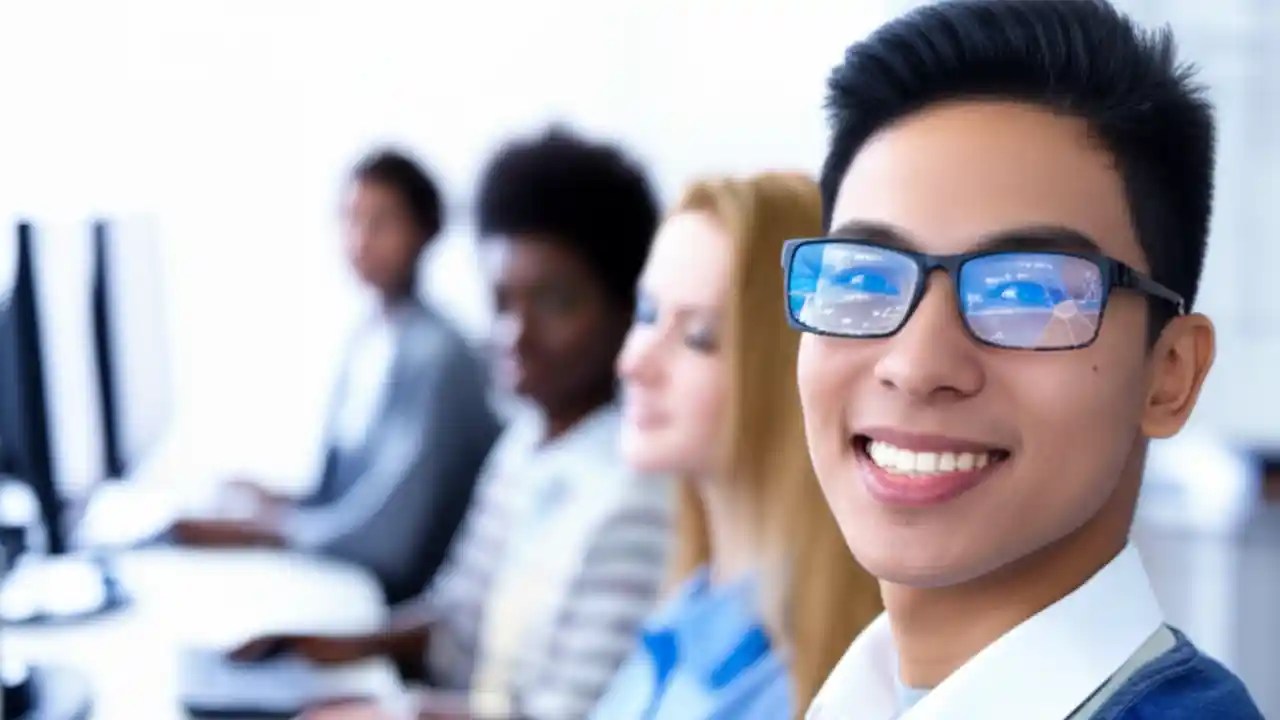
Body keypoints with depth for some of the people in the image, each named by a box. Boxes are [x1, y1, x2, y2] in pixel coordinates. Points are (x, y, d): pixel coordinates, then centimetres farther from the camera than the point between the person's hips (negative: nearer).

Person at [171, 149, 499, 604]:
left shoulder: (436, 355, -16)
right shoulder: (366, 341, 10)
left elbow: (391, 534, -20)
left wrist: (263, 530, -14)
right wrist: (282, 506, 0)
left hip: (400, 592, -8)